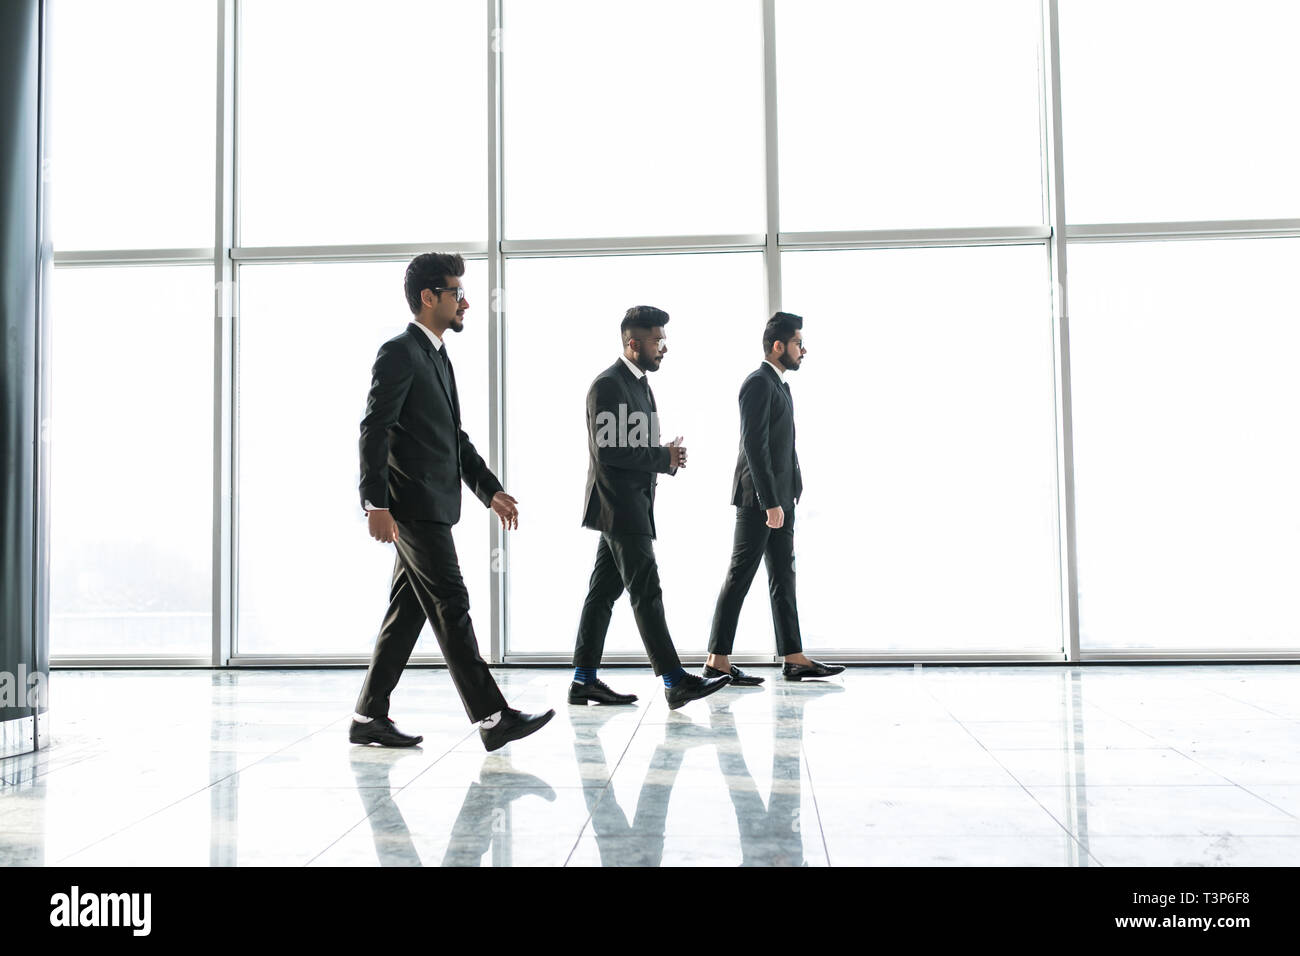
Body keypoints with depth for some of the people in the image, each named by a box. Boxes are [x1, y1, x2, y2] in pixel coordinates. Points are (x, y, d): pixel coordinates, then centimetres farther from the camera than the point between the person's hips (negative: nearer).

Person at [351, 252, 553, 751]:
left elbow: (455, 436, 23)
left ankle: (369, 717, 18)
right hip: (413, 505, -10)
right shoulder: (399, 352, -9)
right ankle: (492, 718, -3)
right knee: (451, 607, -7)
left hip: (432, 506, 10)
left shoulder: (437, 355, 20)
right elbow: (374, 431, -16)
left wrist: (490, 489, 18)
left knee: (408, 611, 11)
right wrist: (377, 504, -22)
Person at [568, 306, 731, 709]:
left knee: (604, 592, 10)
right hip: (618, 506, -10)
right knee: (647, 593, -9)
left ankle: (584, 680, 15)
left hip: (631, 505, 10)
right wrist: (663, 457, -15)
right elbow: (607, 450, -21)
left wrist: (667, 455, 3)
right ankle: (676, 683, -7)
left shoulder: (639, 383, 18)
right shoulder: (608, 385, -13)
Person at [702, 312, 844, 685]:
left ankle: (794, 659, 15)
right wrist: (771, 502, -23)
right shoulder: (758, 384, -13)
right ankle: (718, 660, 3)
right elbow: (754, 446, -20)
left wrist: (785, 498, 16)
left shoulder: (778, 384, 17)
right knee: (740, 576, -4)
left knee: (783, 576, 10)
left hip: (779, 497, 10)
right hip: (760, 498, -10)